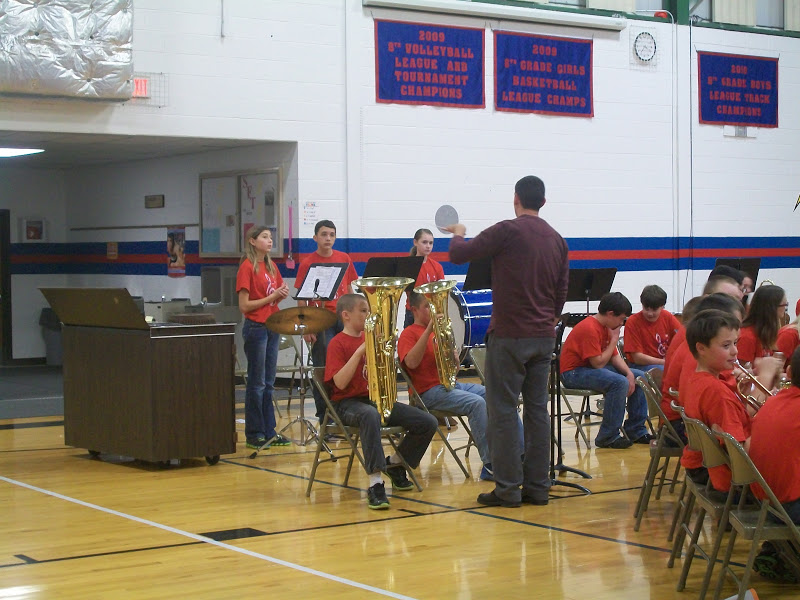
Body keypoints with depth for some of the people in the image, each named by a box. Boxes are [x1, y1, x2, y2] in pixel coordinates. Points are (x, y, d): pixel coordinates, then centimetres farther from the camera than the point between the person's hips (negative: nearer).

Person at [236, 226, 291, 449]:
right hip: (256, 328, -7)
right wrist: (271, 296, -16)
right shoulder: (247, 267, -9)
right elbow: (244, 306, -13)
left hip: (273, 327, 7)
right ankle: (254, 434, 4)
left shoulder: (271, 266, 13)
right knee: (257, 383, -2)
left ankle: (269, 431, 15)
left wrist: (282, 294, -2)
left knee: (269, 382, 10)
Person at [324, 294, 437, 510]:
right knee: (370, 415, -44)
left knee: (428, 422, -8)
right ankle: (375, 484, -44)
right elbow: (340, 383, -18)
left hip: (377, 398, 7)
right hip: (349, 403, -7)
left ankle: (395, 464, 17)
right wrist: (359, 352, -21)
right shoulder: (338, 343, -5)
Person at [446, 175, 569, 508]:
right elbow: (562, 291, 16)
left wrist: (458, 234, 13)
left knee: (503, 410, -1)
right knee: (537, 408, 9)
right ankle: (537, 486, 12)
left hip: (509, 334, -6)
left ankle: (508, 489, -1)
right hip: (544, 336, 6)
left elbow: (457, 255, -8)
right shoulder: (556, 240, 10)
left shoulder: (507, 231, -10)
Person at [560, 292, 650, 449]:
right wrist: (614, 339, -15)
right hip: (574, 373, -10)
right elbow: (598, 363, -24)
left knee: (639, 377, 6)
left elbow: (615, 356, 9)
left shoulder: (606, 326, 8)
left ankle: (635, 431, 11)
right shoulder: (589, 329, -23)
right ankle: (608, 438, -24)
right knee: (620, 382, -32)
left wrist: (629, 373, -9)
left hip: (592, 367, 10)